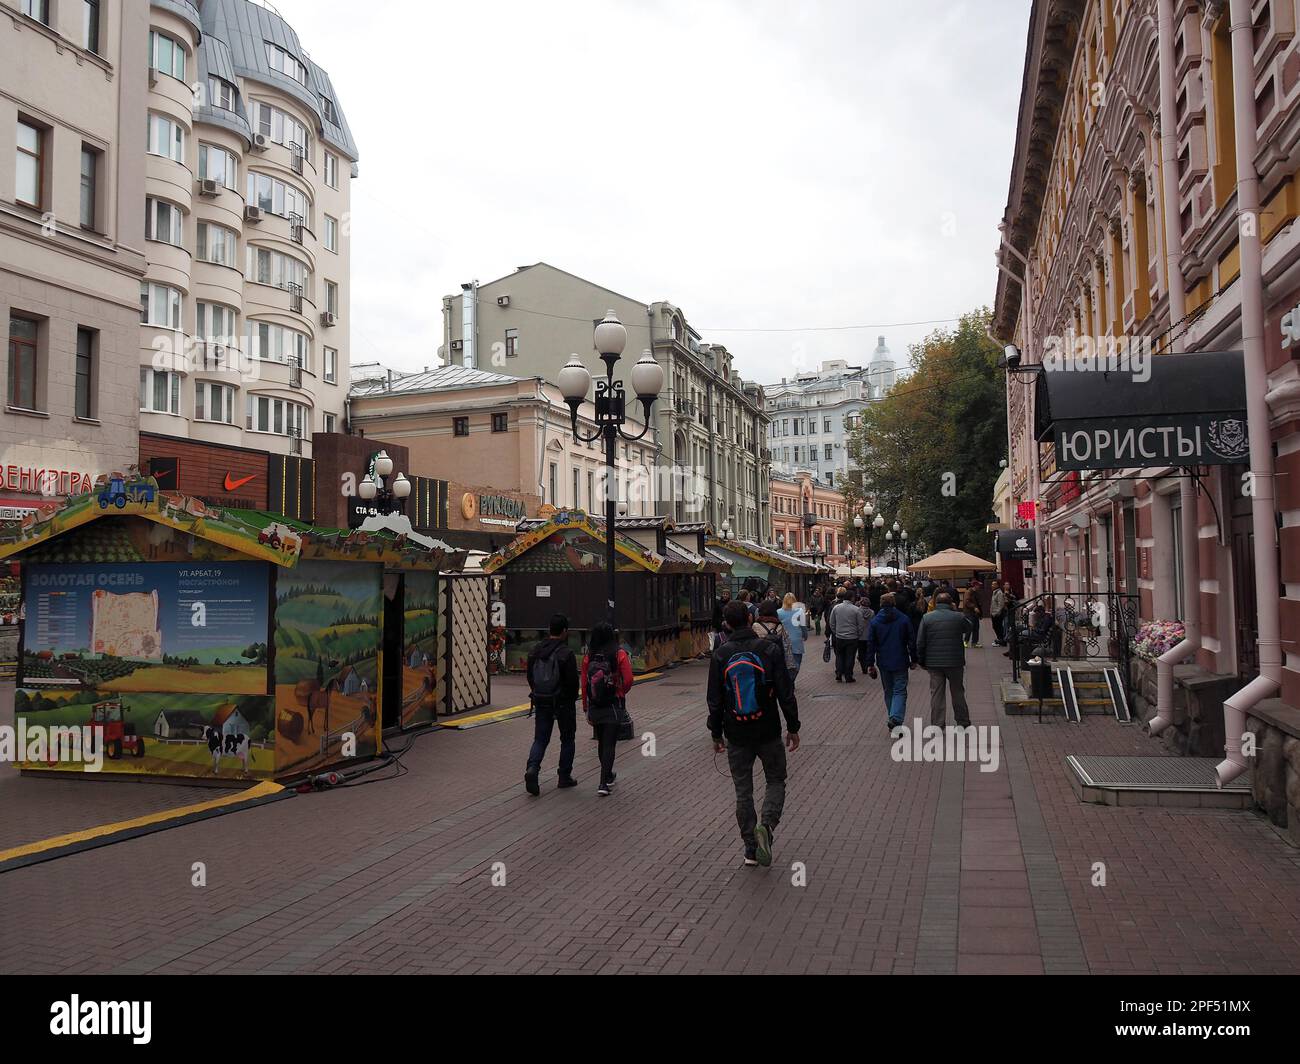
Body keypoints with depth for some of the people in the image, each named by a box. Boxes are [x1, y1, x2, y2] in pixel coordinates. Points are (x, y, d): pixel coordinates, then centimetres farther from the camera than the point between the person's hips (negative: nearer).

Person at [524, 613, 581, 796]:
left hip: (541, 702, 5)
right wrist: (572, 698, 2)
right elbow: (573, 681, -17)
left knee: (540, 739, 10)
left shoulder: (535, 651, 3)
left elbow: (530, 676, 8)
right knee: (567, 739, 13)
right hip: (563, 703, -4)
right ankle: (564, 777, 18)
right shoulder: (566, 653, -17)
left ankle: (532, 769, -14)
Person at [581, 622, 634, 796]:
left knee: (602, 742, 20)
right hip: (613, 706, -3)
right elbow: (628, 680, -14)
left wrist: (586, 707, 7)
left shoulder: (588, 657, -4)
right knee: (609, 744, 0)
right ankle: (603, 784, -8)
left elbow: (584, 683, -2)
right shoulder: (620, 654, -12)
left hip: (594, 707, 3)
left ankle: (608, 775, 37)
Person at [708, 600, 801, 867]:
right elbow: (786, 693, -8)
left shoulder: (720, 655, -4)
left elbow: (714, 700, 0)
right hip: (768, 732, -1)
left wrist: (716, 734, 10)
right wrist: (793, 727, 2)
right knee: (776, 781, 16)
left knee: (743, 790, 12)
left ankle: (751, 849, 15)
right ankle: (766, 825, -9)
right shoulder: (769, 649, -8)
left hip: (736, 735, 1)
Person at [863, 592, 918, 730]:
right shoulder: (904, 619, -4)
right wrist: (913, 660, 8)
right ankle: (896, 718, -20)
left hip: (883, 663, 2)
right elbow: (912, 641, -2)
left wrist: (870, 664, 3)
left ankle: (892, 720, 19)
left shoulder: (874, 621, 0)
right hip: (900, 662, -2)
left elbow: (870, 644, -1)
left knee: (888, 692, 15)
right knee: (900, 691, 0)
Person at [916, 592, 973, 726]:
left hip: (933, 662, 0)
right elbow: (969, 627, 17)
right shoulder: (959, 617, -6)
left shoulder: (927, 618, -3)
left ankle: (937, 725, 5)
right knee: (958, 692, 14)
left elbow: (920, 643, -3)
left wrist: (921, 660, 6)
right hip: (955, 662, 0)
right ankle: (963, 722, 23)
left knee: (936, 693, 5)